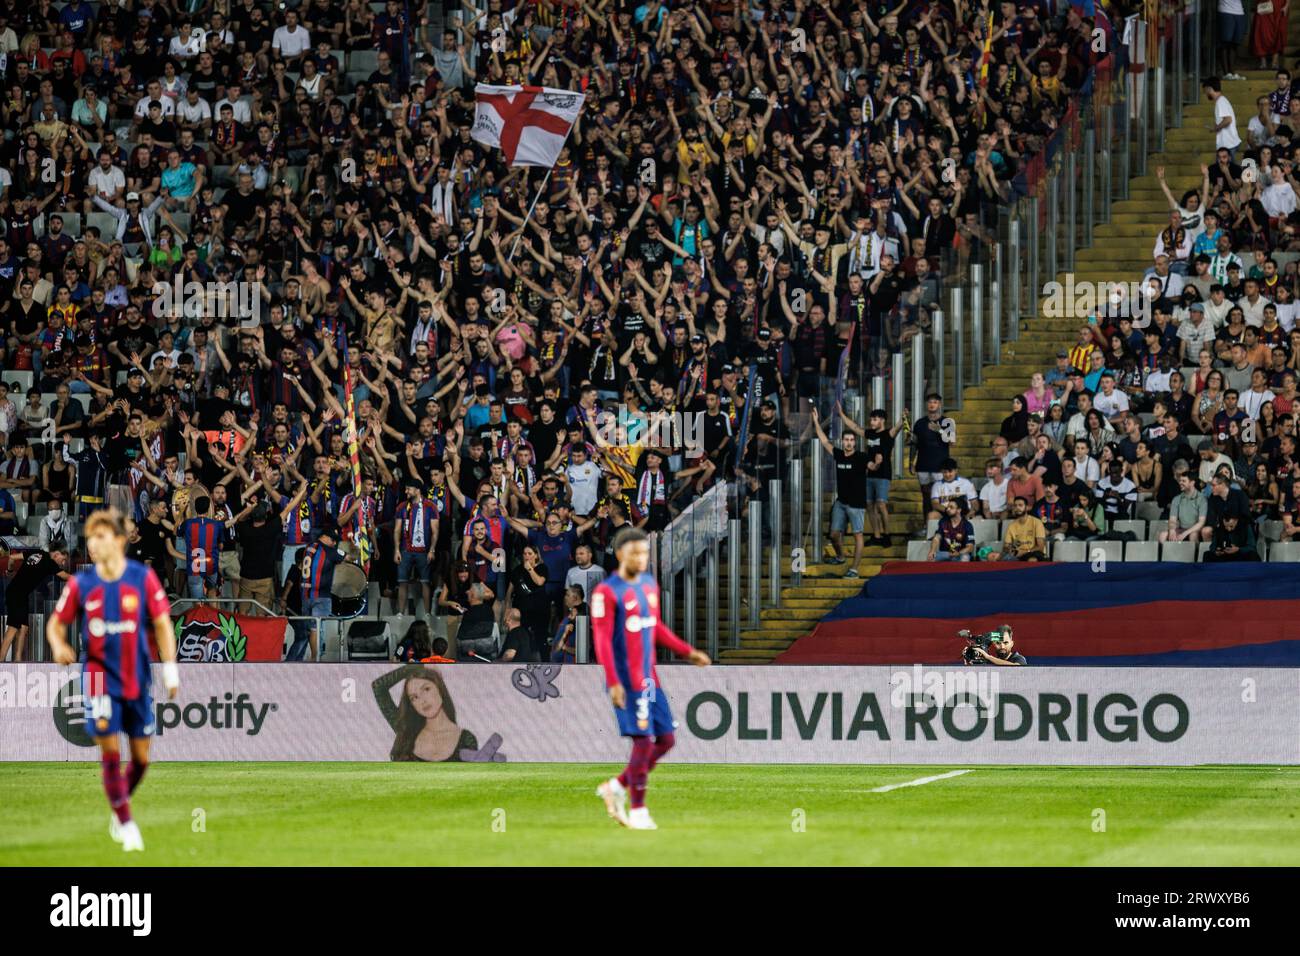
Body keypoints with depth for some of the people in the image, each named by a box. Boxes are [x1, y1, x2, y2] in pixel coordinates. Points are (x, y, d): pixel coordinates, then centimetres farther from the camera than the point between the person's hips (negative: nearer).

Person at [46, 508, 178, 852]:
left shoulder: (143, 578, -5)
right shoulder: (80, 584, -4)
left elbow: (162, 624, 1)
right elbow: (57, 623, 6)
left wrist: (170, 669, -4)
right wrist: (59, 646, -16)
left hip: (138, 679, 1)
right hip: (99, 677, -1)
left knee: (141, 757, 6)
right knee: (109, 749, -10)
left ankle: (120, 808, 32)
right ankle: (125, 824, 2)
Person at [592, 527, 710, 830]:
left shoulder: (649, 585, 11)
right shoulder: (607, 592, -11)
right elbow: (602, 640, -14)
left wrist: (687, 652, 17)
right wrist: (613, 682, -20)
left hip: (650, 679, 8)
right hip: (626, 681, -8)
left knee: (665, 739, 6)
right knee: (643, 741, -8)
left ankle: (616, 787, 20)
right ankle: (637, 810, 4)